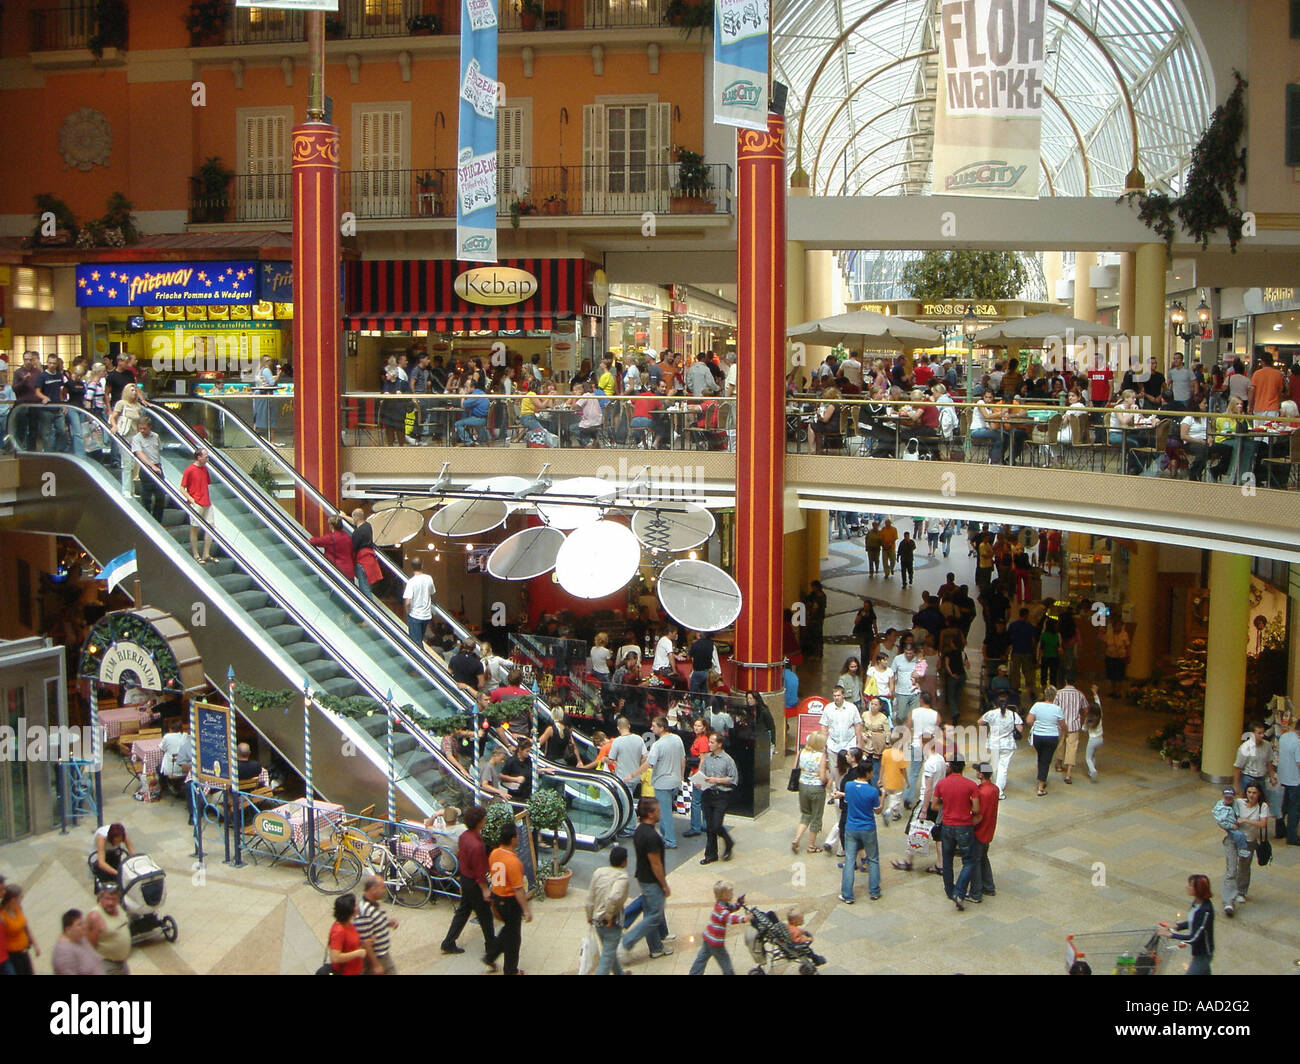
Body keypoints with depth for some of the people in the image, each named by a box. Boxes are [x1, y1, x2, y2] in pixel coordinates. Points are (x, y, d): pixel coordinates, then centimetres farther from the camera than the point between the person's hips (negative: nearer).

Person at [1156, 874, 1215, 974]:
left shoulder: (1204, 911, -32)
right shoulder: (1198, 902, -5)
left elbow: (1193, 938, -29)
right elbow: (1193, 923, 13)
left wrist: (1171, 934, -24)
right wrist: (1177, 926, -1)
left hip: (1202, 955, -9)